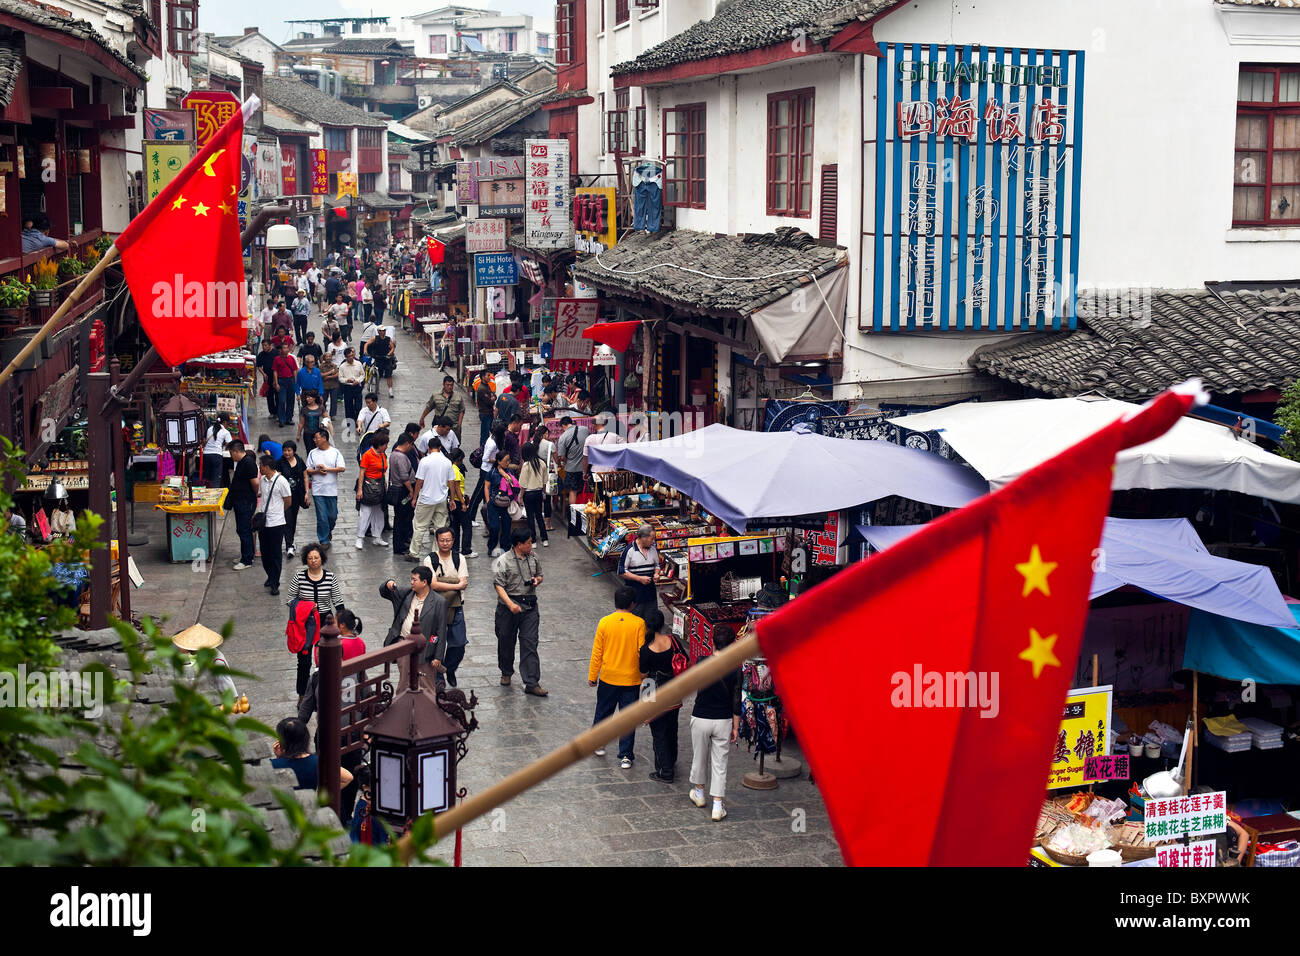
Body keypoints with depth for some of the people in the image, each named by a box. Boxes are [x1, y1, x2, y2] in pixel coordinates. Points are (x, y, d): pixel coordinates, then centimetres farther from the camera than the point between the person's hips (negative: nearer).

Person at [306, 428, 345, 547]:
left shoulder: (335, 452, 0)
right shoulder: (313, 453, 5)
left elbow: (341, 468, -9)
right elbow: (308, 470, 6)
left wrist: (326, 468, -15)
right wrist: (317, 471, -13)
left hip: (332, 490, 0)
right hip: (318, 491, 0)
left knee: (333, 515, 6)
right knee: (321, 517, -2)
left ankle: (329, 530, 37)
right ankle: (324, 541, 6)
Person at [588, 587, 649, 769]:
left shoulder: (605, 622, -8)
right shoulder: (638, 624, -11)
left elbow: (597, 652, -3)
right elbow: (642, 652, -8)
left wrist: (592, 676, 7)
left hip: (608, 678, 1)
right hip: (631, 679, -1)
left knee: (603, 712, 20)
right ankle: (626, 756, 7)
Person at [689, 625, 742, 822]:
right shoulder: (735, 669, -11)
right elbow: (736, 701, -6)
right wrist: (736, 727, 2)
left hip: (701, 718, 0)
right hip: (723, 720, 0)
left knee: (699, 757, 20)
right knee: (720, 763, 7)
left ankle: (699, 793, 40)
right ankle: (717, 807, 6)